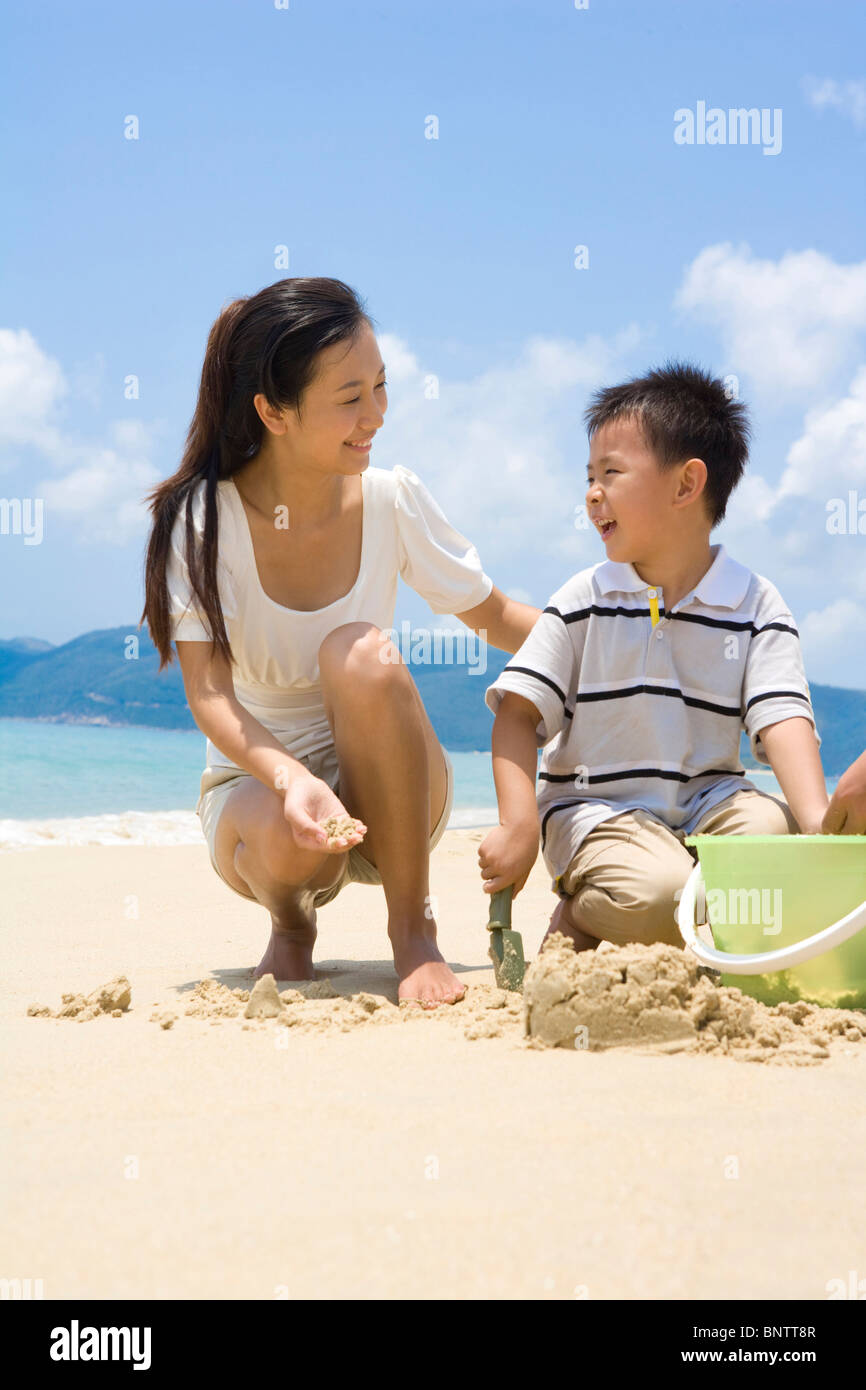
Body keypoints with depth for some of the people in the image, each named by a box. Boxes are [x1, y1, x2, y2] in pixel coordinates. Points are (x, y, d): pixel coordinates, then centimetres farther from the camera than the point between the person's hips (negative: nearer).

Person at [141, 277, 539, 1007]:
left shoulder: (391, 499, -9)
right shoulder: (202, 519, -15)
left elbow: (496, 618, 3)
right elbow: (209, 695, -21)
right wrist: (290, 777, -40)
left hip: (388, 787, 2)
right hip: (258, 778, -1)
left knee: (360, 652, -31)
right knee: (289, 841, -38)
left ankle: (413, 927, -19)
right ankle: (291, 926, 2)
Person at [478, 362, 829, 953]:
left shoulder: (757, 606, -1)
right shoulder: (583, 601, -1)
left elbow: (783, 719, -12)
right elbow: (518, 712, -4)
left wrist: (820, 824, -29)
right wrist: (519, 824, -19)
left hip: (709, 802, 2)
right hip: (597, 809, -2)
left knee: (774, 828, -28)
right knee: (658, 894, -30)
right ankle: (578, 919, 2)